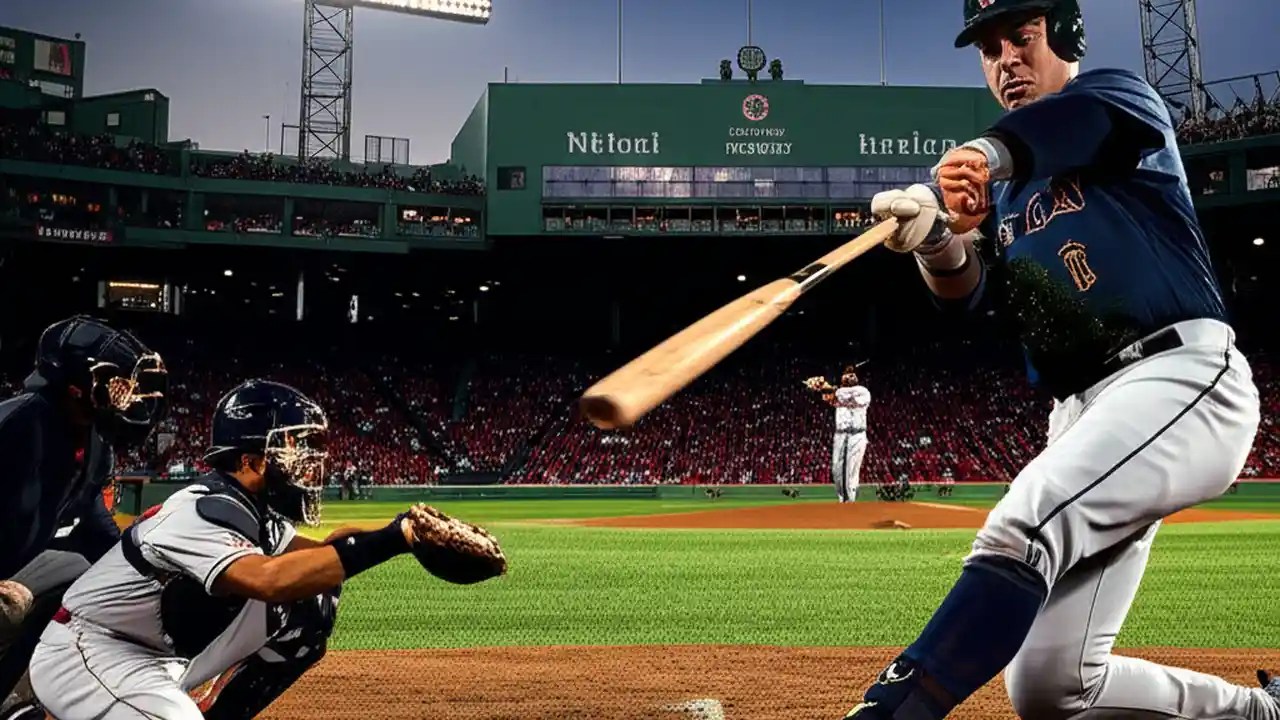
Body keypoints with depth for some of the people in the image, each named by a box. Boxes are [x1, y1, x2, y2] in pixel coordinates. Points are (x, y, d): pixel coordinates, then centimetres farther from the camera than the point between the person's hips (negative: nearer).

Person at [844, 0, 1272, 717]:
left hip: (1184, 375, -7)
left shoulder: (1124, 94, 9)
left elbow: (1087, 117, -19)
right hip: (1082, 409, 7)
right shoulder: (999, 190, 24)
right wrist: (937, 241, -21)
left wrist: (985, 153, -39)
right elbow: (968, 286, 3)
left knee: (1022, 529, -34)